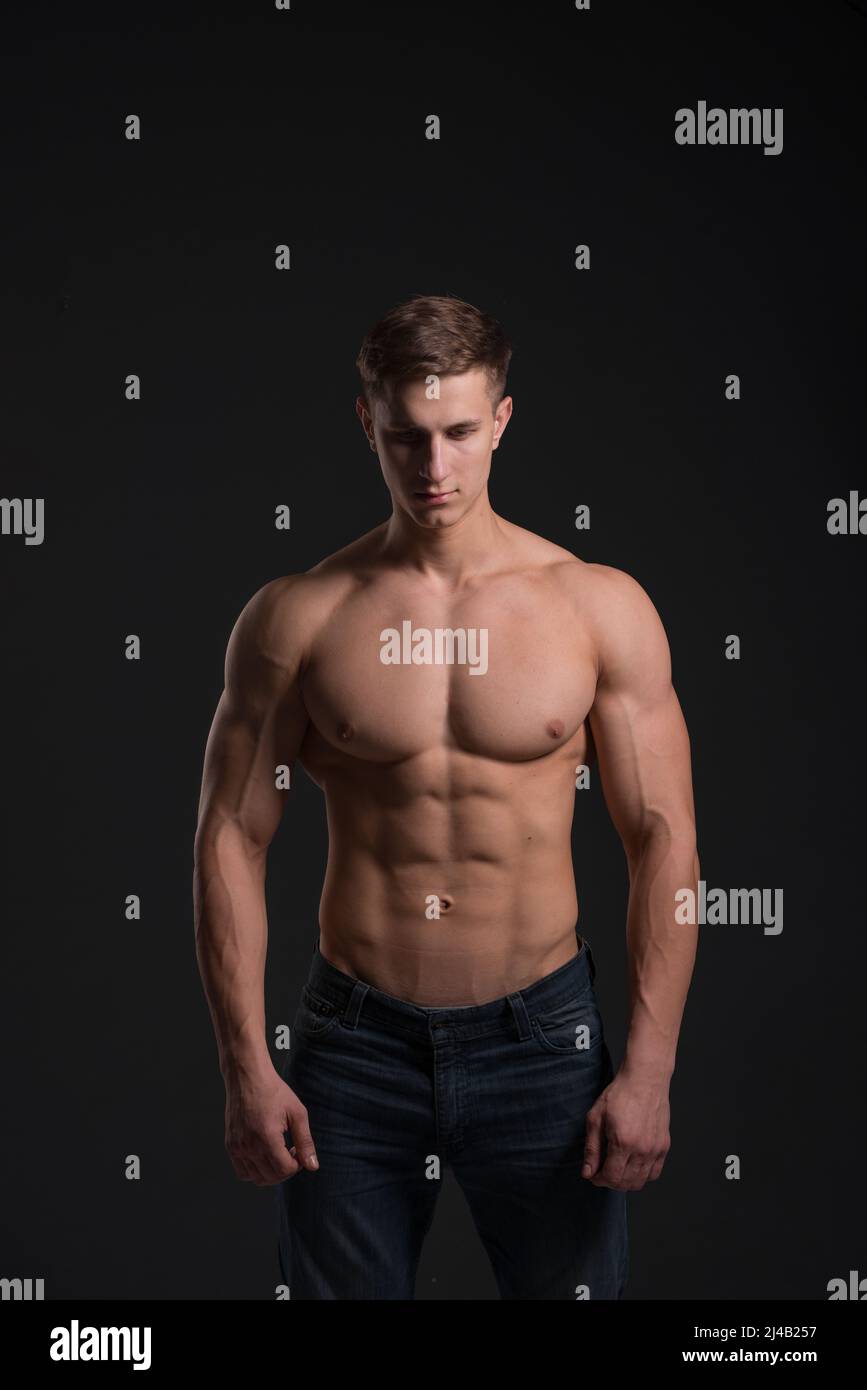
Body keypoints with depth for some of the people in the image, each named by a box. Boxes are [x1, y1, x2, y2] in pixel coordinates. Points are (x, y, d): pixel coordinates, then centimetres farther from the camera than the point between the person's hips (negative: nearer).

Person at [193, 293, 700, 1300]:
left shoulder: (601, 609, -2)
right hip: (354, 1043, 0)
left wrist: (649, 1069, -5)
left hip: (541, 1038, 0)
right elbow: (232, 838, 0)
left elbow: (663, 840, 0)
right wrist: (246, 1067, -4)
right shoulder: (294, 618, -2)